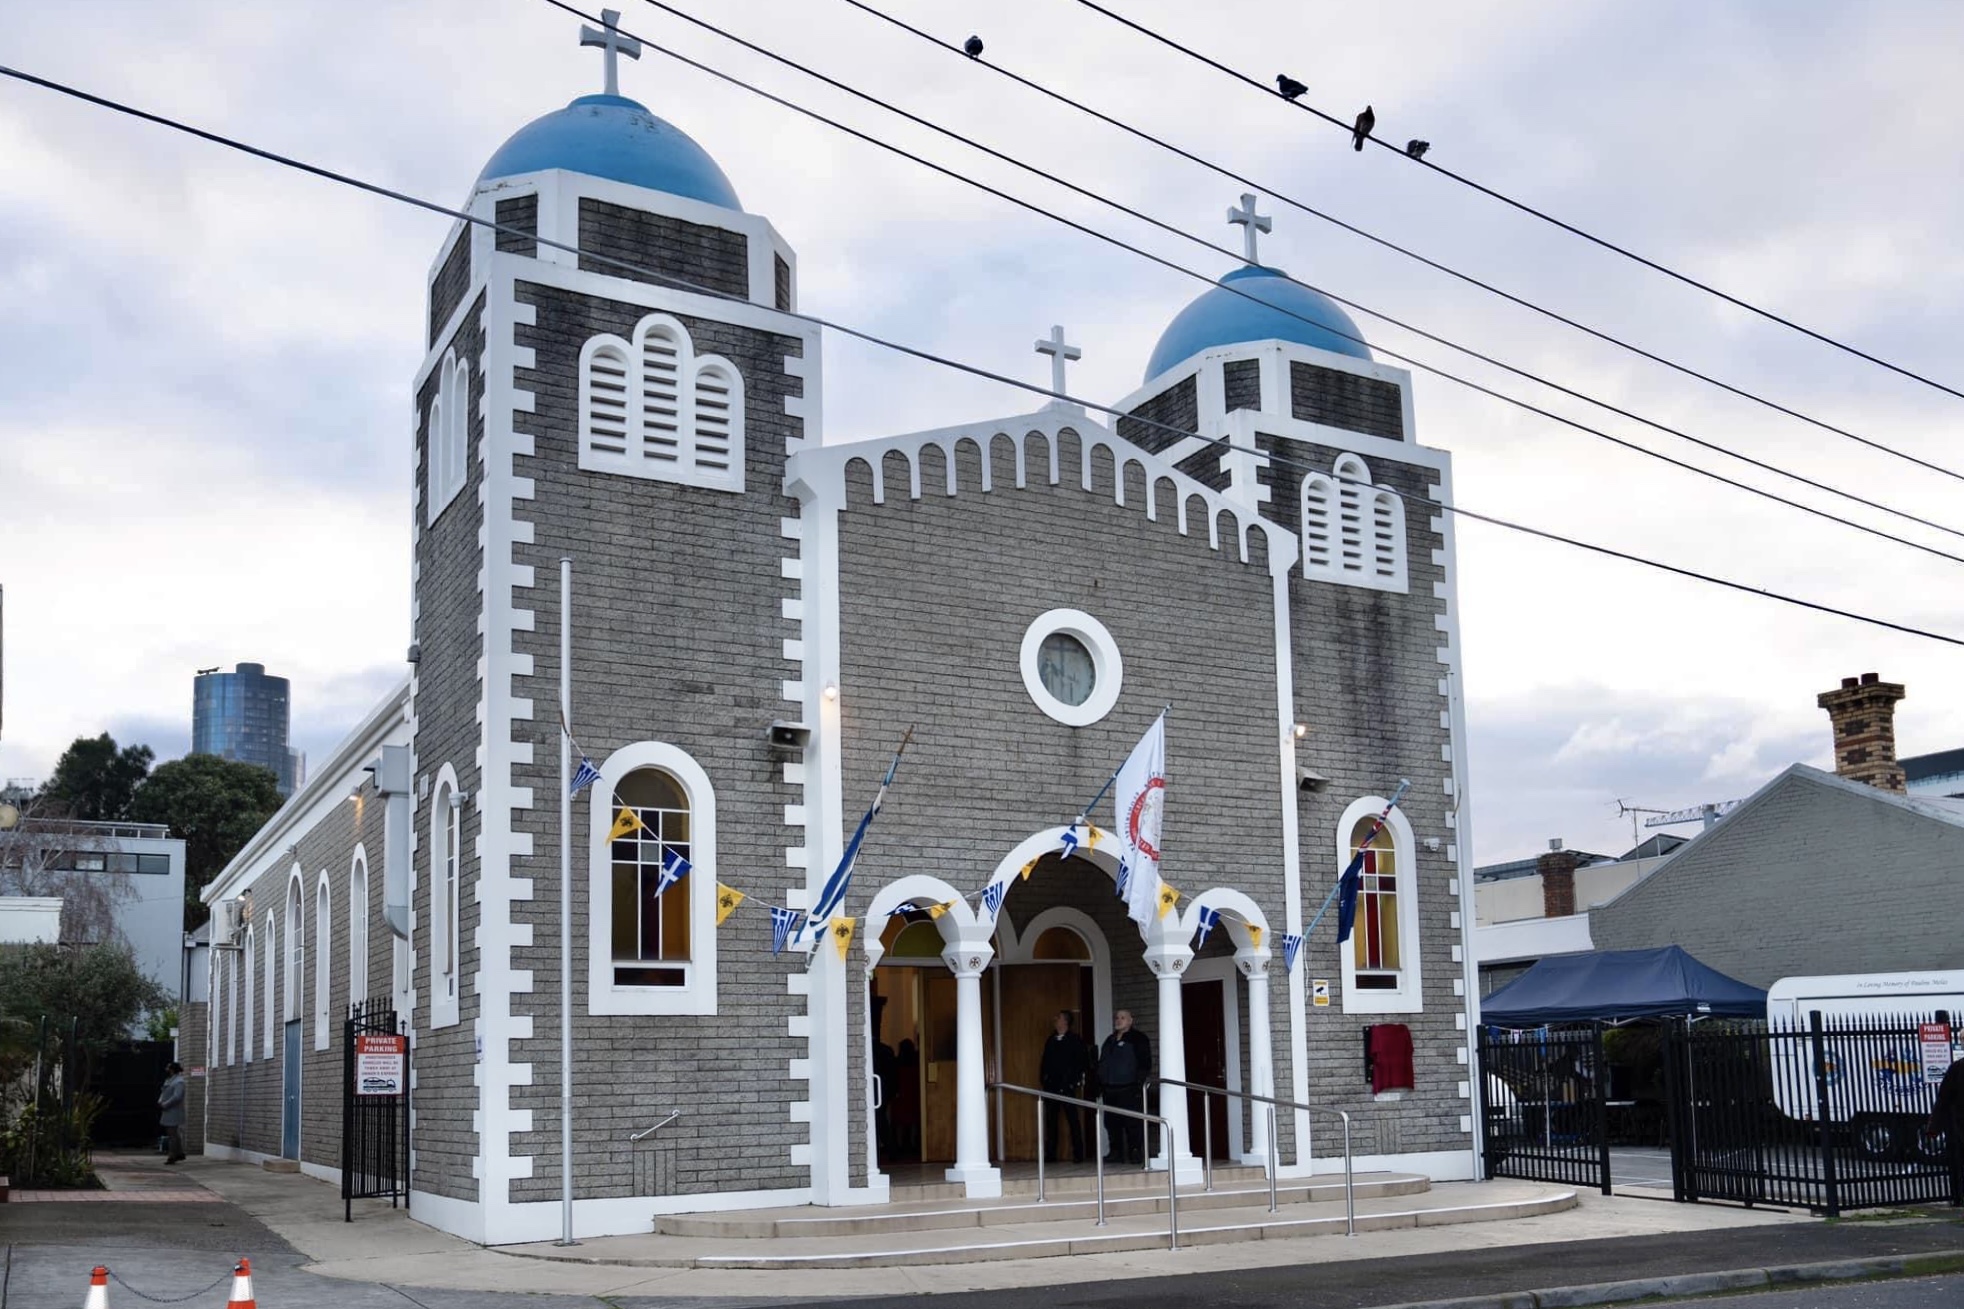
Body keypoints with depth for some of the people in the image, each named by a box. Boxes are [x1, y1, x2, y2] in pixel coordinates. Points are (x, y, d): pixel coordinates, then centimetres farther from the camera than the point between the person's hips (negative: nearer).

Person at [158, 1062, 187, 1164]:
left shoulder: (179, 1082, -16)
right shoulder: (168, 1080, 14)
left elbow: (177, 1097, -24)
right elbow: (163, 1092, 22)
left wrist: (165, 1105, -18)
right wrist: (160, 1101, 3)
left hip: (173, 1113, -10)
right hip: (167, 1113, 10)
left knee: (173, 1134, -6)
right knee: (174, 1134, 15)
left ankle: (173, 1157, -2)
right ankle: (180, 1154, 24)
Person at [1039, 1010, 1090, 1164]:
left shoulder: (1075, 1040, -2)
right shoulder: (1051, 1041, 15)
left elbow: (1083, 1062, -6)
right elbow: (1045, 1062, 16)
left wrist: (1076, 1081, -12)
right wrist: (1043, 1080, 5)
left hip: (1067, 1087, -6)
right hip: (1051, 1087, 6)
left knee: (1073, 1120, -3)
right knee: (1051, 1121, 6)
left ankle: (1078, 1154, -1)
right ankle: (1051, 1154, 10)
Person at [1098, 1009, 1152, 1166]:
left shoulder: (1138, 1039, 0)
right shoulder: (1110, 1041, 21)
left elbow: (1144, 1064, -7)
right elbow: (1101, 1064, 25)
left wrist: (1139, 1084, -16)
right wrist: (1099, 1085, 17)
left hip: (1129, 1090, -7)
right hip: (1110, 1090, 7)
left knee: (1133, 1123, -8)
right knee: (1112, 1123, 6)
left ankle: (1135, 1152, -5)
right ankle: (1116, 1152, 11)